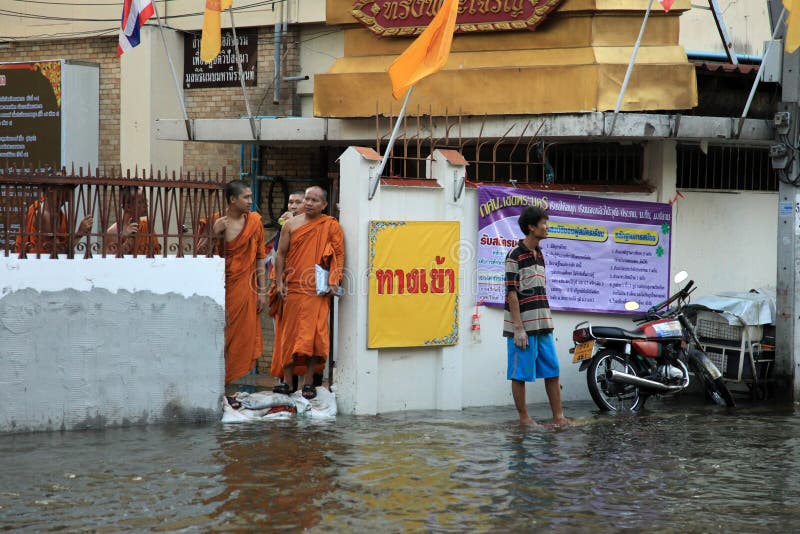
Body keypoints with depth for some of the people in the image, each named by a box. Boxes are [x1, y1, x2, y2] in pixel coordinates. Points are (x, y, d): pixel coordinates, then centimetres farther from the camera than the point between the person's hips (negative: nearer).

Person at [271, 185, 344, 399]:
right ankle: (286, 380, 10)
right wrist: (279, 282, 3)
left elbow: (339, 255, 0)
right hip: (293, 289, 2)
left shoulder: (331, 226, 2)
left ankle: (309, 381, 0)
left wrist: (334, 282, -10)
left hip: (317, 291, -2)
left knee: (312, 335, -5)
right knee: (289, 334, 4)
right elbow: (281, 254, 11)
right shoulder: (291, 225, 9)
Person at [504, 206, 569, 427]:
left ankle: (558, 416, 11)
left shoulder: (539, 255, 14)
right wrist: (518, 328, -18)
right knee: (520, 374, 1)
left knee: (552, 371, 7)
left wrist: (547, 323, 17)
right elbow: (511, 294, -14)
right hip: (523, 327, -8)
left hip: (542, 326, 8)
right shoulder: (515, 256, -10)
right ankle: (524, 417, 7)